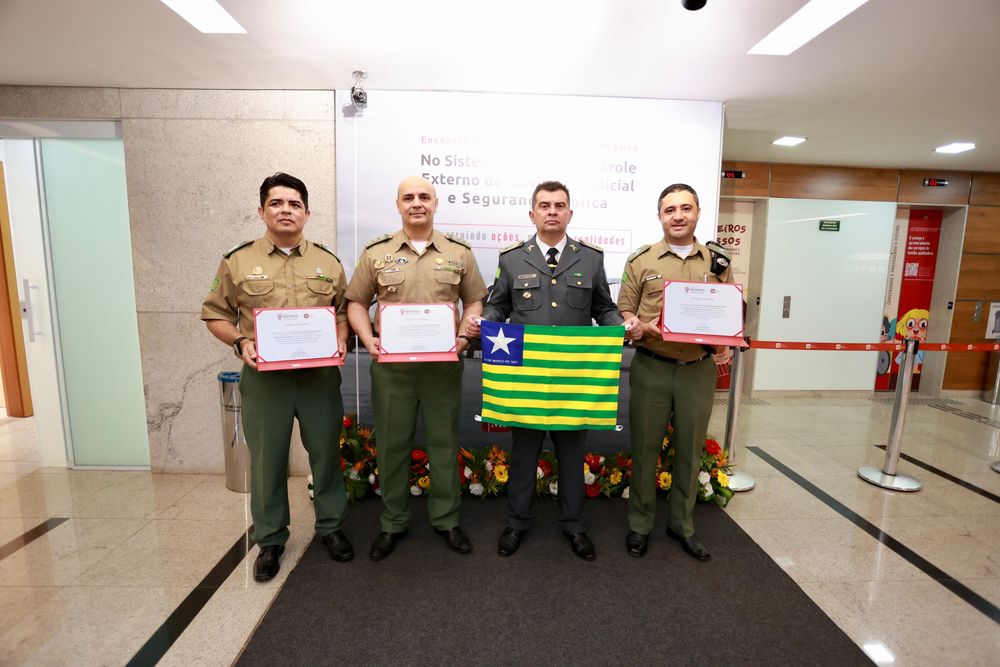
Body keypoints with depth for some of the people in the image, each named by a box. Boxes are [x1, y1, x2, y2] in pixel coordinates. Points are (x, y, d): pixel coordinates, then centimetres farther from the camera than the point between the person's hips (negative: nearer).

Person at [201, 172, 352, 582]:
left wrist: (341, 340, -7)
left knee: (326, 455, 12)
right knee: (267, 461, 11)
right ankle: (270, 540, 30)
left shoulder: (328, 262, 6)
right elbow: (215, 315, 6)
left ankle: (330, 526, 32)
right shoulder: (237, 262, 2)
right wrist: (240, 342, -11)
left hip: (320, 376, 1)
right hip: (264, 378, -1)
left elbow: (344, 310, 11)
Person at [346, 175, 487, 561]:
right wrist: (368, 340, -7)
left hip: (444, 365, 0)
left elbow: (474, 301, 9)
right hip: (390, 365, 1)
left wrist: (464, 336, -7)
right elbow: (357, 302, 8)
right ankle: (393, 523, 29)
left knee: (444, 443, 10)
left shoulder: (459, 253, 5)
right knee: (392, 444, 10)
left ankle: (446, 520, 29)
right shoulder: (375, 253, 5)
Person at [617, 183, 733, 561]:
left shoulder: (718, 262, 8)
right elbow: (624, 310, 3)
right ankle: (640, 523, 27)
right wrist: (635, 326, -17)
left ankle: (682, 524, 33)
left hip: (699, 370, 2)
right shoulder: (641, 260, 2)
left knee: (690, 450, 13)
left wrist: (727, 345, -6)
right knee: (645, 447, 8)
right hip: (651, 369, -2)